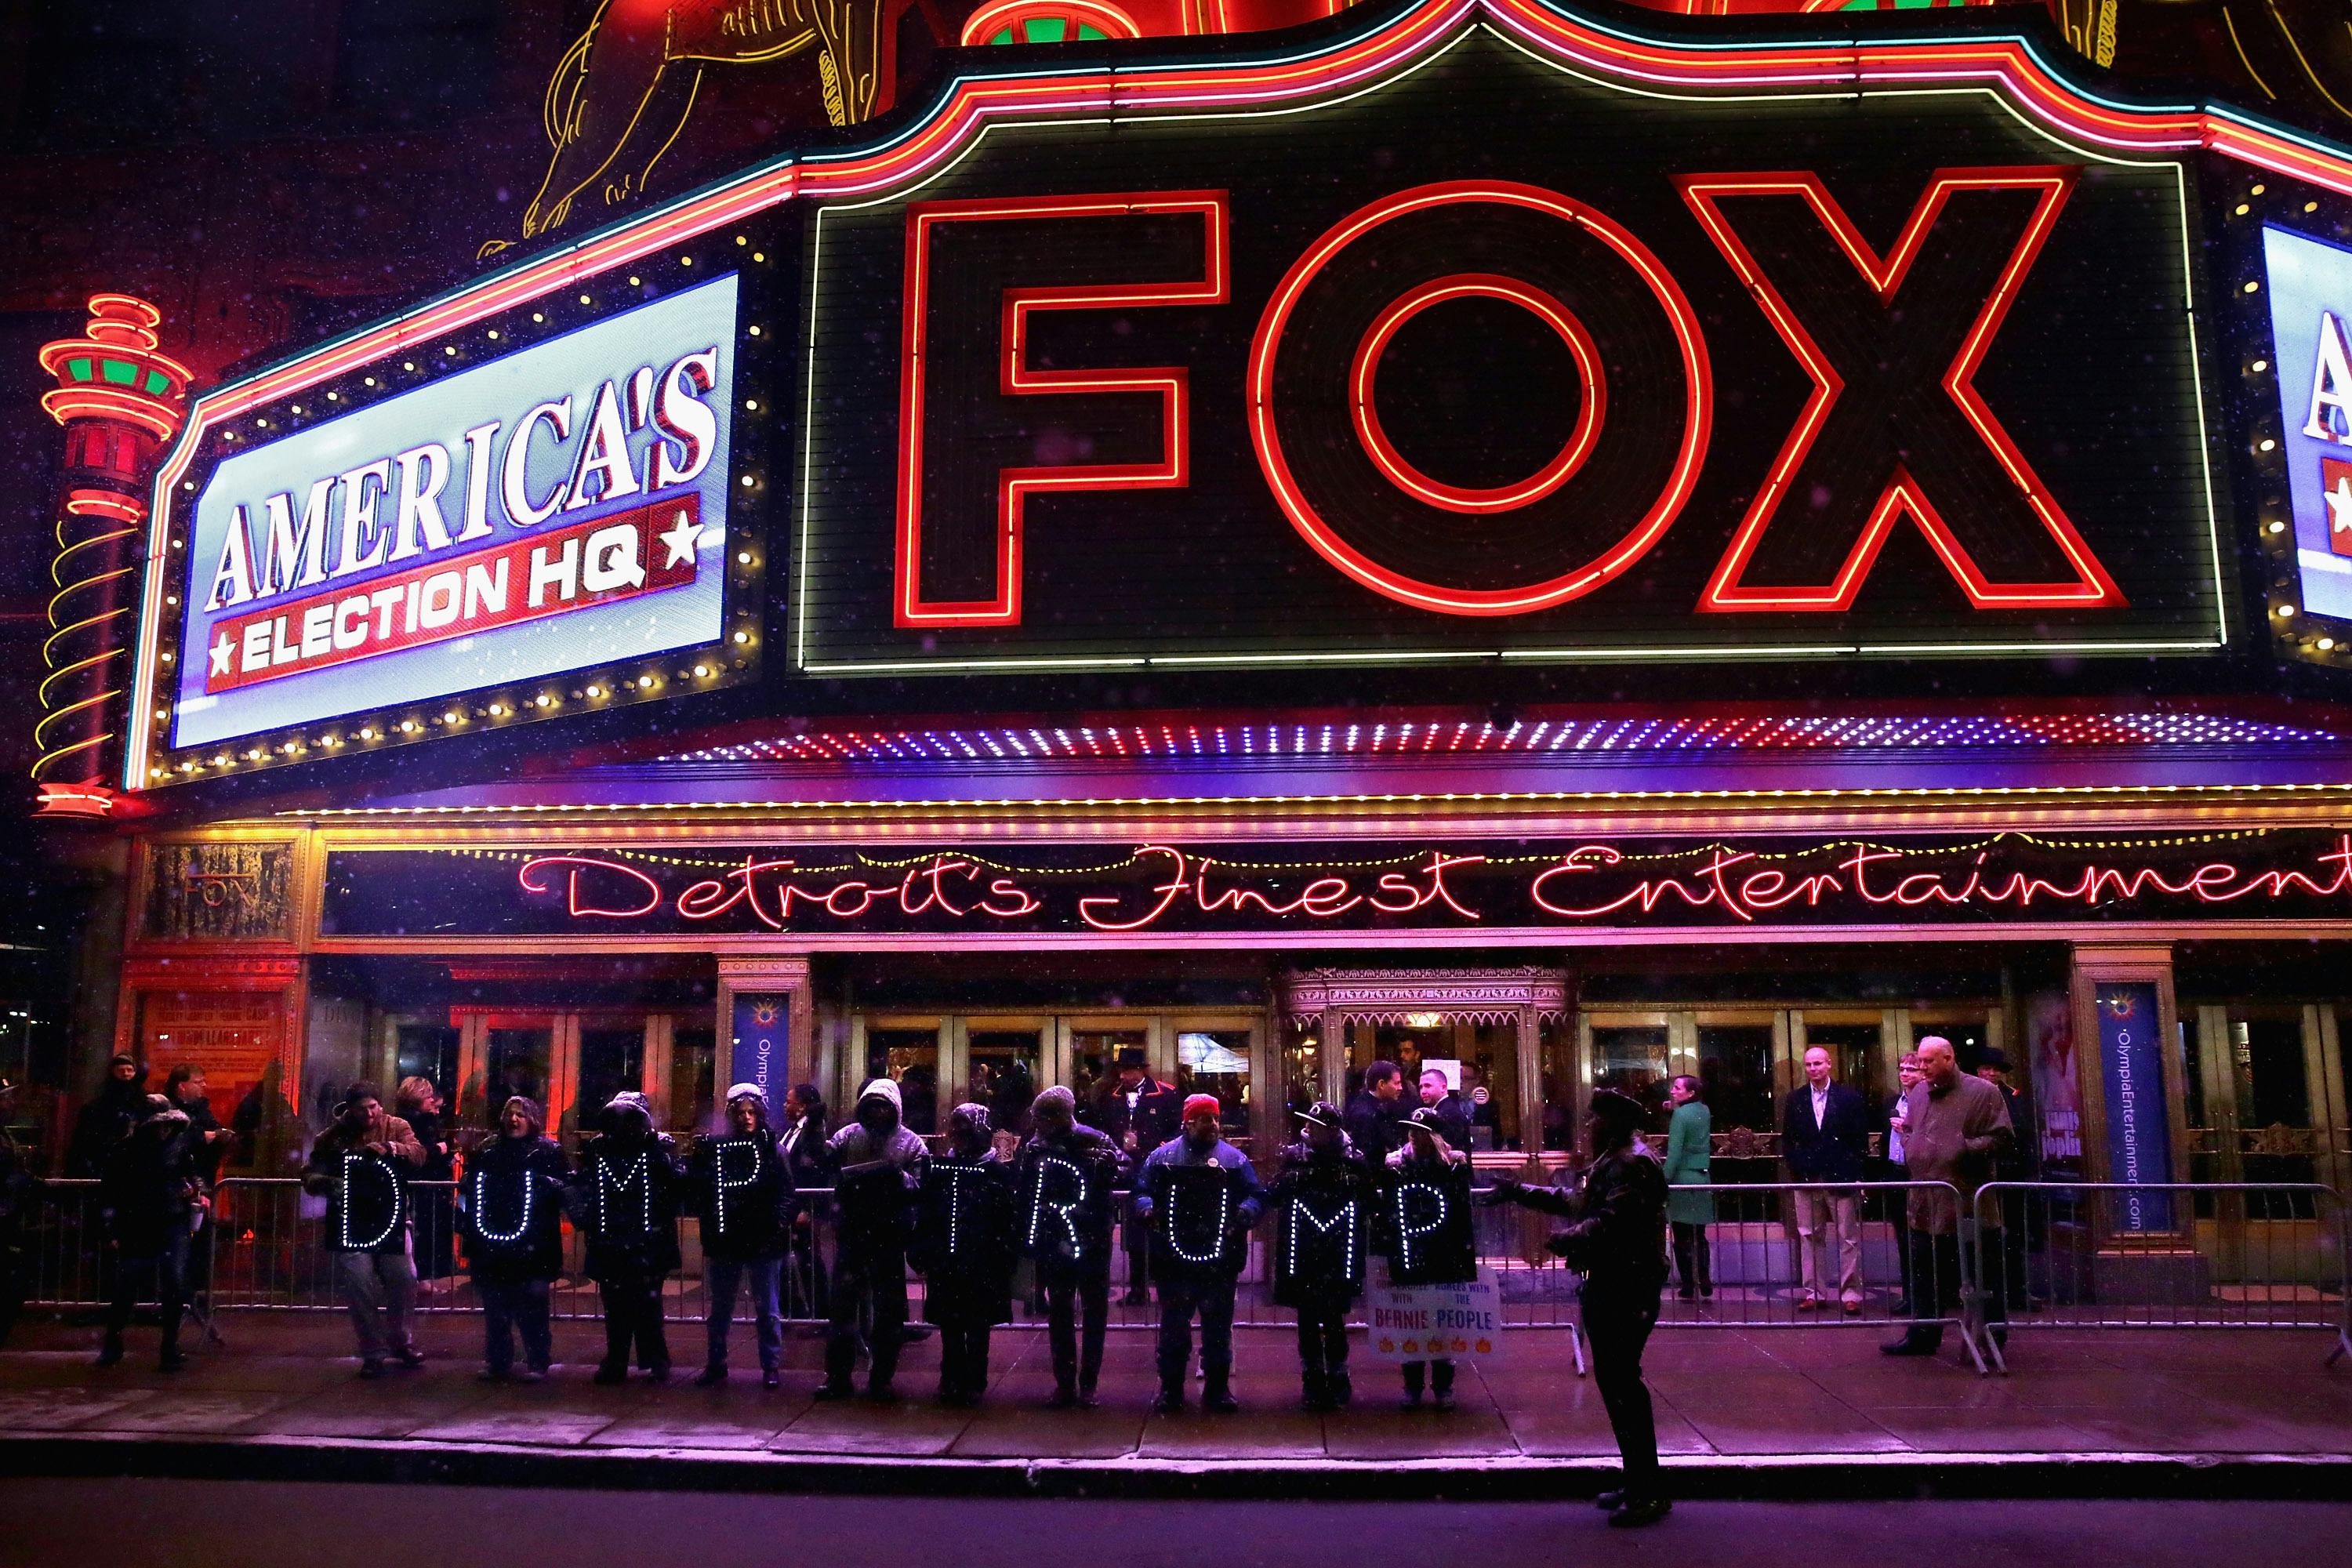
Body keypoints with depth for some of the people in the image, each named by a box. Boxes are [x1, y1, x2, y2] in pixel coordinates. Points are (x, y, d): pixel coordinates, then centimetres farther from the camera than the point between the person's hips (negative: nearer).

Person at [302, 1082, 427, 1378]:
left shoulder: (396, 1127, 3)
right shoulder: (332, 1137, 5)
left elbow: (418, 1154, -10)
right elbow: (310, 1176, 3)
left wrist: (391, 1148, -28)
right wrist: (327, 1182, -20)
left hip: (391, 1219, 0)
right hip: (350, 1223, 0)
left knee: (403, 1278, -2)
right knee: (359, 1286, -5)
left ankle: (401, 1341, 21)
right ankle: (373, 1352, 8)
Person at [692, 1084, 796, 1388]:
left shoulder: (771, 1149, -1)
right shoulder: (714, 1148, 3)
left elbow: (786, 1193, -5)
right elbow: (696, 1189, 3)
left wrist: (780, 1224, -16)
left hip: (763, 1241, -2)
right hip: (723, 1240, 2)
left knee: (767, 1309, 6)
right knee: (719, 1308, 14)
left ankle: (772, 1366, 14)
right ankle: (716, 1363, 26)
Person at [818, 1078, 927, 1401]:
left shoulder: (910, 1144, 0)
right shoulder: (848, 1136, 4)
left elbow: (919, 1188, -8)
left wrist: (900, 1177, -27)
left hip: (889, 1237, -1)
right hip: (851, 1232, 1)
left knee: (888, 1309, 6)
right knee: (842, 1304, 6)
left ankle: (881, 1380, 17)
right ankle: (837, 1376, 17)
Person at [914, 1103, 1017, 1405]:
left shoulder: (998, 1173, -5)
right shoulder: (938, 1167, 4)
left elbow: (1007, 1222, -7)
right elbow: (923, 1215, 5)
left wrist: (1005, 1264, -11)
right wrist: (921, 1257, -1)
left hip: (982, 1264, -2)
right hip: (945, 1263, 2)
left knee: (977, 1328, 8)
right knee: (949, 1326, 9)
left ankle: (974, 1383, 19)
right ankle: (951, 1381, 21)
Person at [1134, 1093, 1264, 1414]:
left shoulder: (1234, 1158, 7)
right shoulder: (1162, 1157, 6)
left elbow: (1256, 1195, 2)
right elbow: (1142, 1192, 3)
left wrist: (1245, 1213, -18)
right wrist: (1148, 1210, -18)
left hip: (1220, 1258, 1)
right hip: (1174, 1257, 0)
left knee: (1218, 1325, 8)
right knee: (1173, 1325, 7)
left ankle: (1217, 1388, 20)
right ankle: (1171, 1389, 18)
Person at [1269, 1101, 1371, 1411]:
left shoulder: (1354, 1162, -1)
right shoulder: (1294, 1156, 3)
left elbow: (1368, 1204, 1)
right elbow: (1272, 1195, 0)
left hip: (1338, 1257, -2)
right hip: (1302, 1255, 2)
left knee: (1334, 1319, 3)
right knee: (1307, 1319, 8)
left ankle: (1337, 1379, 19)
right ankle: (1313, 1381, 21)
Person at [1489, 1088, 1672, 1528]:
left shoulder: (1631, 1165, -15)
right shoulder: (1612, 1161, 19)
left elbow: (1611, 1221, -27)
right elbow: (1578, 1203, 28)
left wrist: (1569, 1239, -22)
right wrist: (1521, 1193, 28)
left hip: (1625, 1289, -11)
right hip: (1610, 1285, 11)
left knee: (1621, 1381, -9)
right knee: (1615, 1379, 13)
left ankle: (1649, 1493, -4)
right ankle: (1639, 1483, 20)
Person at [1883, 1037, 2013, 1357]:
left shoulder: (1982, 1093, -6)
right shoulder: (1917, 1095, 13)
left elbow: (2001, 1138, -10)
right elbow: (1908, 1133, 26)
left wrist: (1965, 1149, -19)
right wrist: (1909, 1147, 6)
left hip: (1968, 1206, -6)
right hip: (1926, 1205, 6)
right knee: (1926, 1274, 11)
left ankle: (1993, 1337, 15)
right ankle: (1923, 1335, 19)